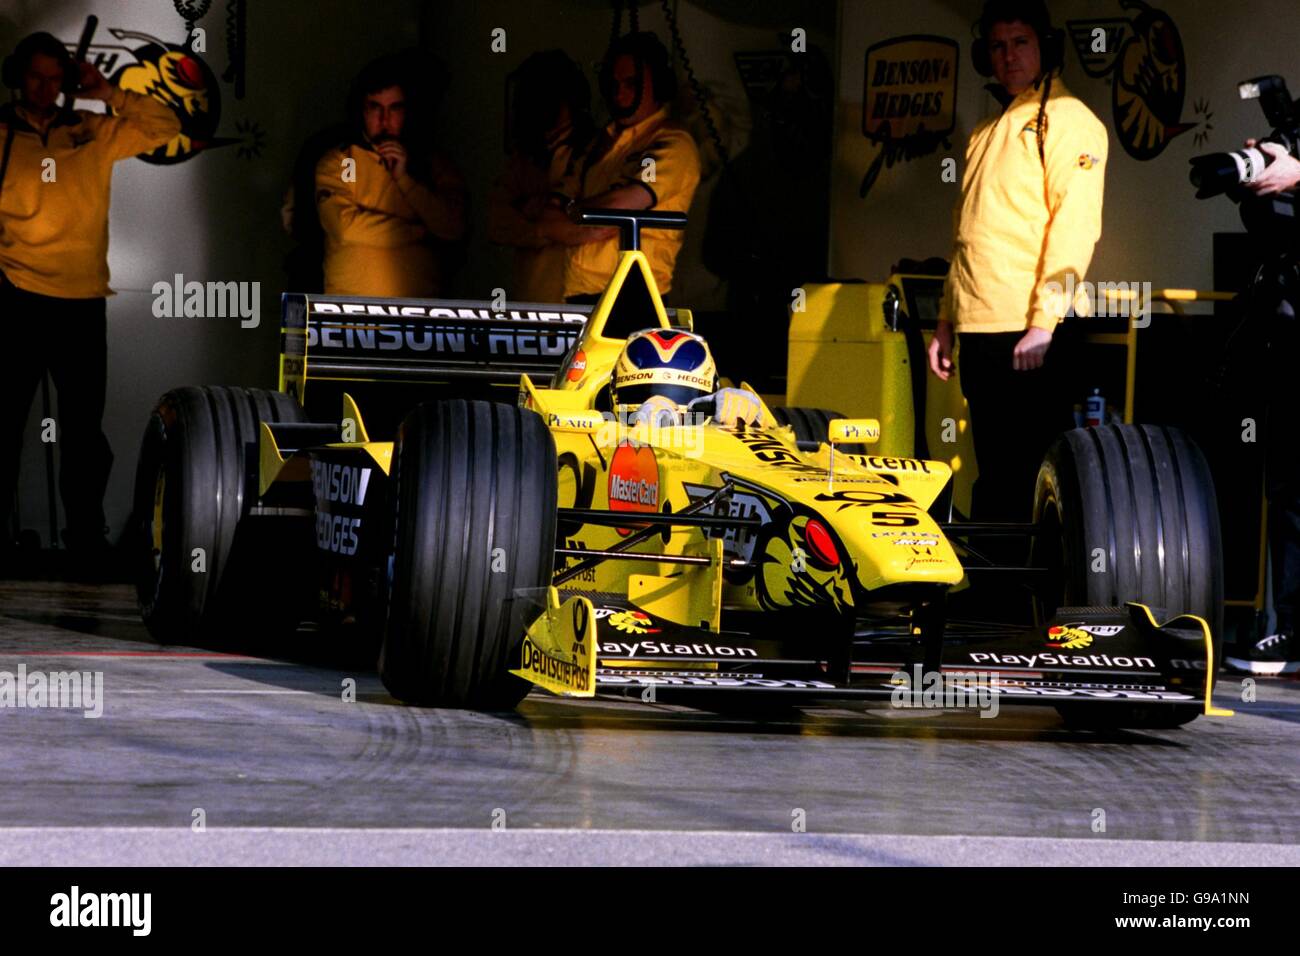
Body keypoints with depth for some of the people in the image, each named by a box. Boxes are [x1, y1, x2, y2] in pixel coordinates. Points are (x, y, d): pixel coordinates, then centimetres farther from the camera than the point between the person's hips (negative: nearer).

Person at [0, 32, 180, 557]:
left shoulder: (93, 132, 9)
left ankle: (85, 532, 16)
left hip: (83, 301, 2)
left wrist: (110, 95, -2)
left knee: (83, 425, 8)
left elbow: (165, 128, 7)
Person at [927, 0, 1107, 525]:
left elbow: (1075, 224, -12)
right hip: (980, 331, 8)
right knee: (994, 468, 11)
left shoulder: (1067, 119, -3)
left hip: (1032, 332, -8)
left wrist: (1044, 322, -19)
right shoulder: (986, 132, 21)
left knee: (1038, 470, -6)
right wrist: (946, 321, 19)